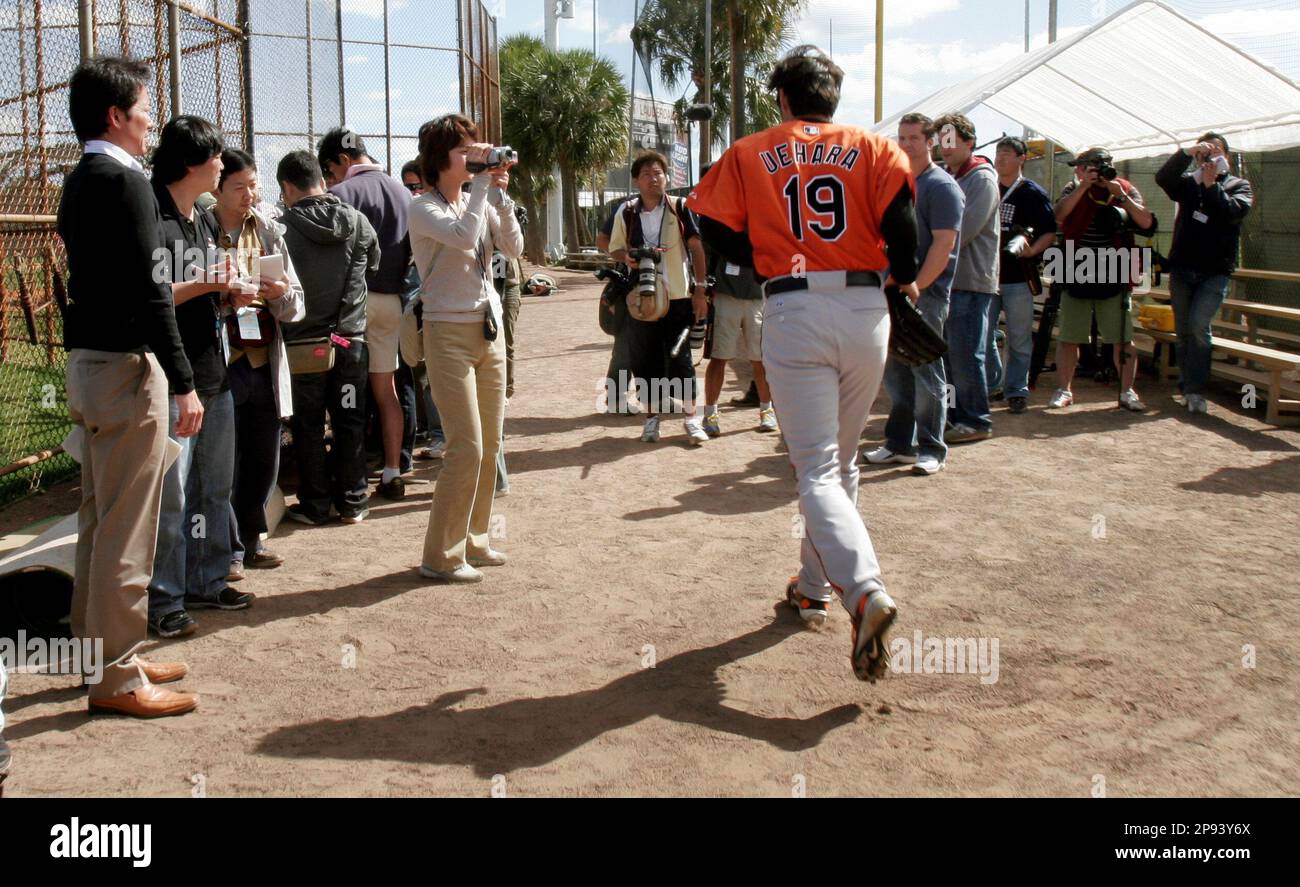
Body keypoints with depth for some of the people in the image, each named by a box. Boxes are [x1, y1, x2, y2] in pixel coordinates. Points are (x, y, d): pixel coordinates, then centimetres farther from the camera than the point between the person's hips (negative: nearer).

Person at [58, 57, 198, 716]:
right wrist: (183, 383, -20)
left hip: (87, 363, 10)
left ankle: (100, 651, 28)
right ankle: (117, 676, 6)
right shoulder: (125, 180, -15)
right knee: (126, 532, -3)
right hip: (126, 366, -10)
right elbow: (149, 291, -21)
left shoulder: (78, 182, 14)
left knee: (98, 522, 17)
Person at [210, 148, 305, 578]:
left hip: (264, 362, 4)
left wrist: (282, 294, -11)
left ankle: (250, 538, 26)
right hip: (221, 362, -4)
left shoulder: (269, 232, 10)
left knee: (264, 460, 10)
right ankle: (228, 548, 14)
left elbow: (296, 305, 11)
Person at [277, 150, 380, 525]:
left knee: (309, 427, 8)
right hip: (352, 338, 3)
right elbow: (374, 266, 14)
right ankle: (352, 501, 17)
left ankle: (315, 504, 14)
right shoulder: (357, 222, -2)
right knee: (350, 423, 11)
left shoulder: (282, 228, -13)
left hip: (303, 342, -3)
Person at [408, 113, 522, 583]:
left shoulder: (478, 203, 11)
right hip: (450, 333, -7)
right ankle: (441, 556, 1)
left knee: (489, 445, 10)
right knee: (467, 447, -10)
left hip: (489, 331, 7)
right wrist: (481, 182, -18)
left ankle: (472, 540, 23)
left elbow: (513, 248, 1)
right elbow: (463, 236, -27)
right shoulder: (424, 209, -9)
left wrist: (501, 195, -7)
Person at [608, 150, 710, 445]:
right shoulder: (626, 212, 5)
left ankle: (691, 417, 8)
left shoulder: (680, 208, 0)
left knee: (680, 357, 0)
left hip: (677, 297, -2)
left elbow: (696, 248, 1)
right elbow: (614, 249, 13)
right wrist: (627, 257, -11)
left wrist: (700, 289, -5)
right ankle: (652, 416, 19)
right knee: (644, 360, 6)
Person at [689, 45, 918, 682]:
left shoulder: (749, 155, 8)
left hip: (794, 314, -2)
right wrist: (904, 275, 9)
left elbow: (721, 233, 4)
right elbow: (899, 211, -8)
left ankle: (864, 590, -26)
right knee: (842, 461, 18)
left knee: (818, 471, -4)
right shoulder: (871, 147, 8)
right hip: (866, 311, 3)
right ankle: (816, 586, 30)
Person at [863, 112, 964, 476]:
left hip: (926, 293, -7)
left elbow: (944, 244, -15)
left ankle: (932, 450, 6)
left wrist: (915, 287, -18)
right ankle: (899, 444, 20)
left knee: (926, 371, -2)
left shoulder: (941, 186, -7)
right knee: (895, 369, 10)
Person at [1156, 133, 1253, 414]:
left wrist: (1212, 184, -12)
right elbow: (1163, 177, -9)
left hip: (1215, 272, -3)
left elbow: (1234, 212, -14)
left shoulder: (1239, 185, 7)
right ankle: (1188, 388, 19)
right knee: (1183, 330, 8)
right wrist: (1187, 153, -19)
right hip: (1182, 268, 3)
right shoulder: (1188, 182, 11)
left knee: (1199, 324, -19)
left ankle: (1194, 390, -16)